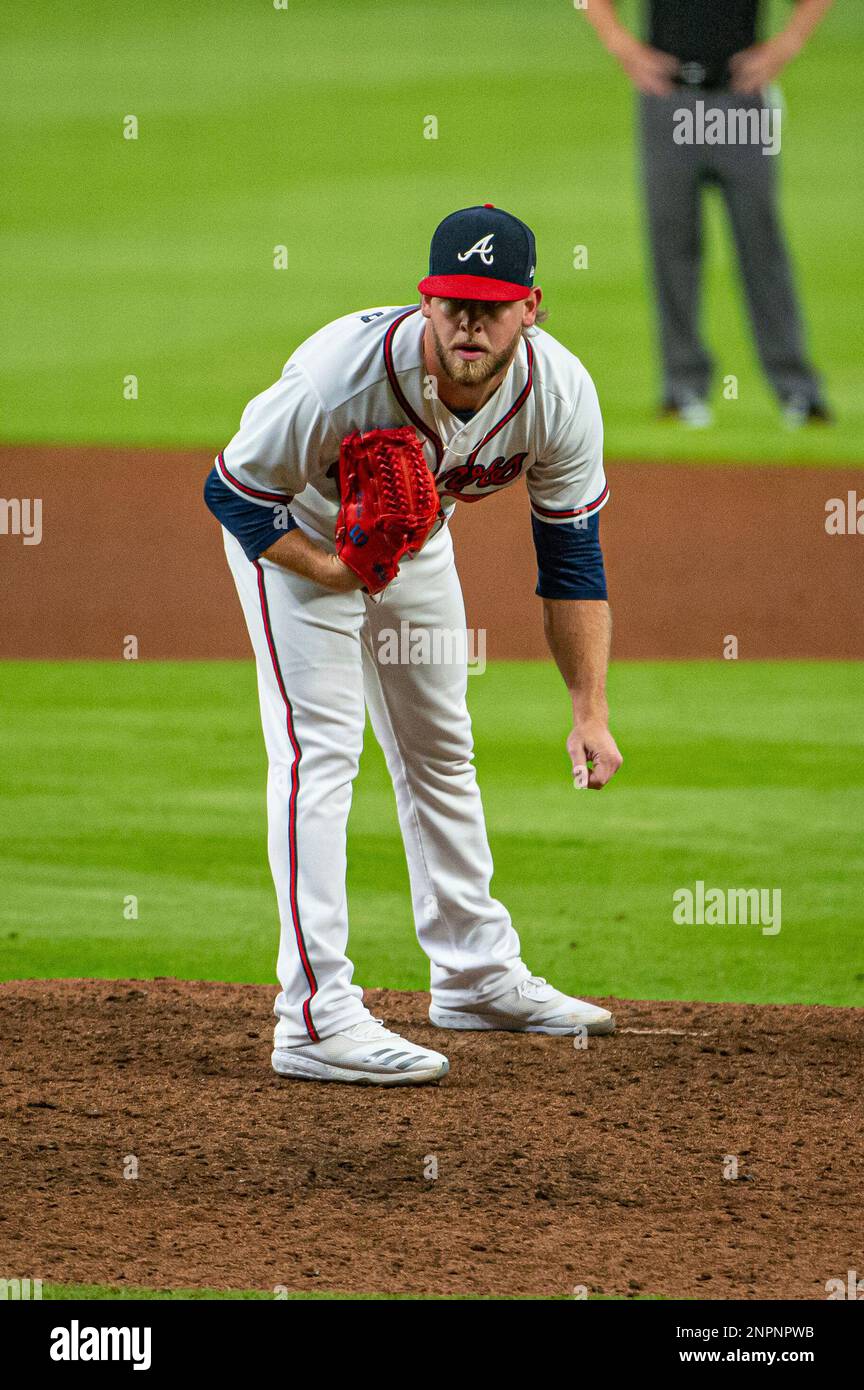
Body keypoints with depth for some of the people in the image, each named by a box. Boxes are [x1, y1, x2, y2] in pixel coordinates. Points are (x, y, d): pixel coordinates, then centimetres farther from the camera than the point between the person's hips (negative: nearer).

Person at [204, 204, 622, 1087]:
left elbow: (573, 560, -16)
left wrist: (590, 711, -20)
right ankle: (317, 1015, -21)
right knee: (320, 749, -16)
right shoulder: (346, 373, -39)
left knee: (441, 749, 16)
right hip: (295, 535, -5)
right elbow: (232, 493, -24)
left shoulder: (559, 395, -26)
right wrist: (335, 574, -29)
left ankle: (477, 973, 32)